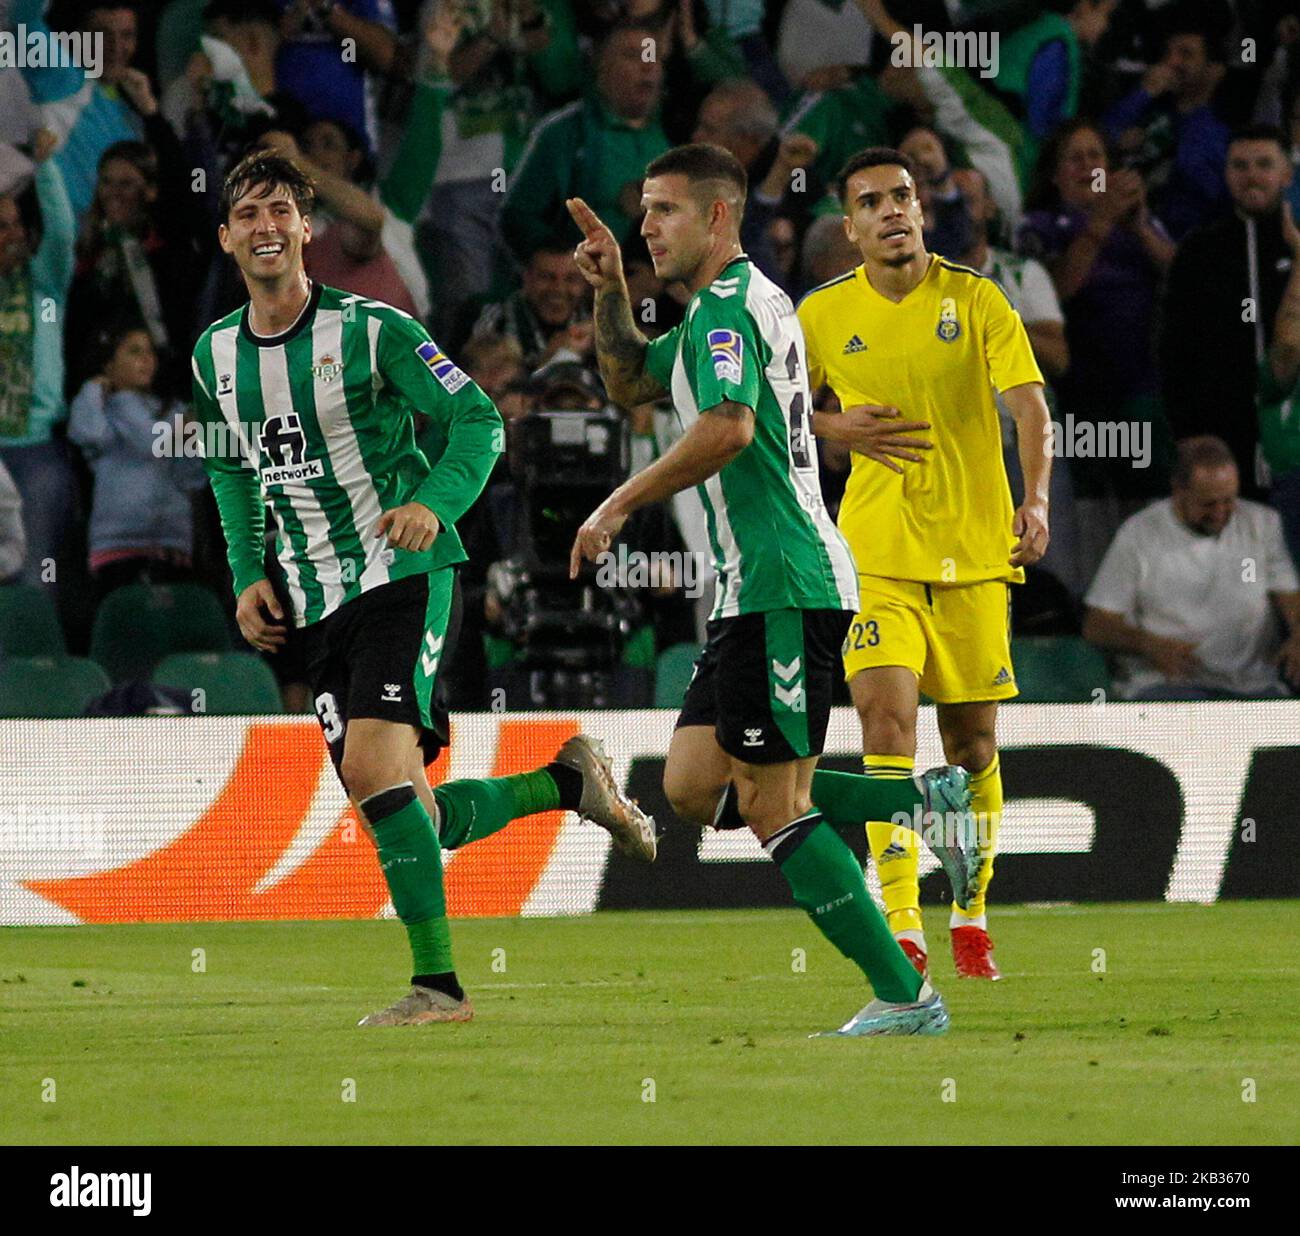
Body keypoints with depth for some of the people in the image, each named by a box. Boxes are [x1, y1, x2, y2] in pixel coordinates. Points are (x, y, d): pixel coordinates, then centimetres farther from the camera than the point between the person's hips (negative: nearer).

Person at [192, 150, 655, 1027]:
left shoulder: (370, 330, -9)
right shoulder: (215, 355, 8)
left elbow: (477, 420, -7)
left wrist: (436, 502, -25)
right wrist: (250, 576, 9)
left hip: (404, 576, -6)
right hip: (315, 606, 6)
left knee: (374, 766, -24)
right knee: (400, 811, 2)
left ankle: (437, 982, -18)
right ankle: (569, 781, 26)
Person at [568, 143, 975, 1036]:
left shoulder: (727, 305, -12)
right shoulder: (741, 302, 20)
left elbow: (728, 426, -30)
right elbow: (630, 383, 34)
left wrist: (618, 507, -23)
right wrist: (610, 289, 17)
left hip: (783, 586, -10)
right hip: (760, 589, 10)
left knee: (771, 806, -8)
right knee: (694, 786, 9)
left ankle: (904, 997, -7)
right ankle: (923, 800, 10)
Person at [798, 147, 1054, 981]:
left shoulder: (975, 299, -3)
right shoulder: (823, 315, 2)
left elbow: (1027, 402, -12)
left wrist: (1036, 498, -29)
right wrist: (835, 428, -4)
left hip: (976, 550, 0)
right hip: (876, 553, 0)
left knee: (973, 739, 7)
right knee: (887, 719, -17)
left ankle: (971, 917, 26)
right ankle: (901, 930, -20)